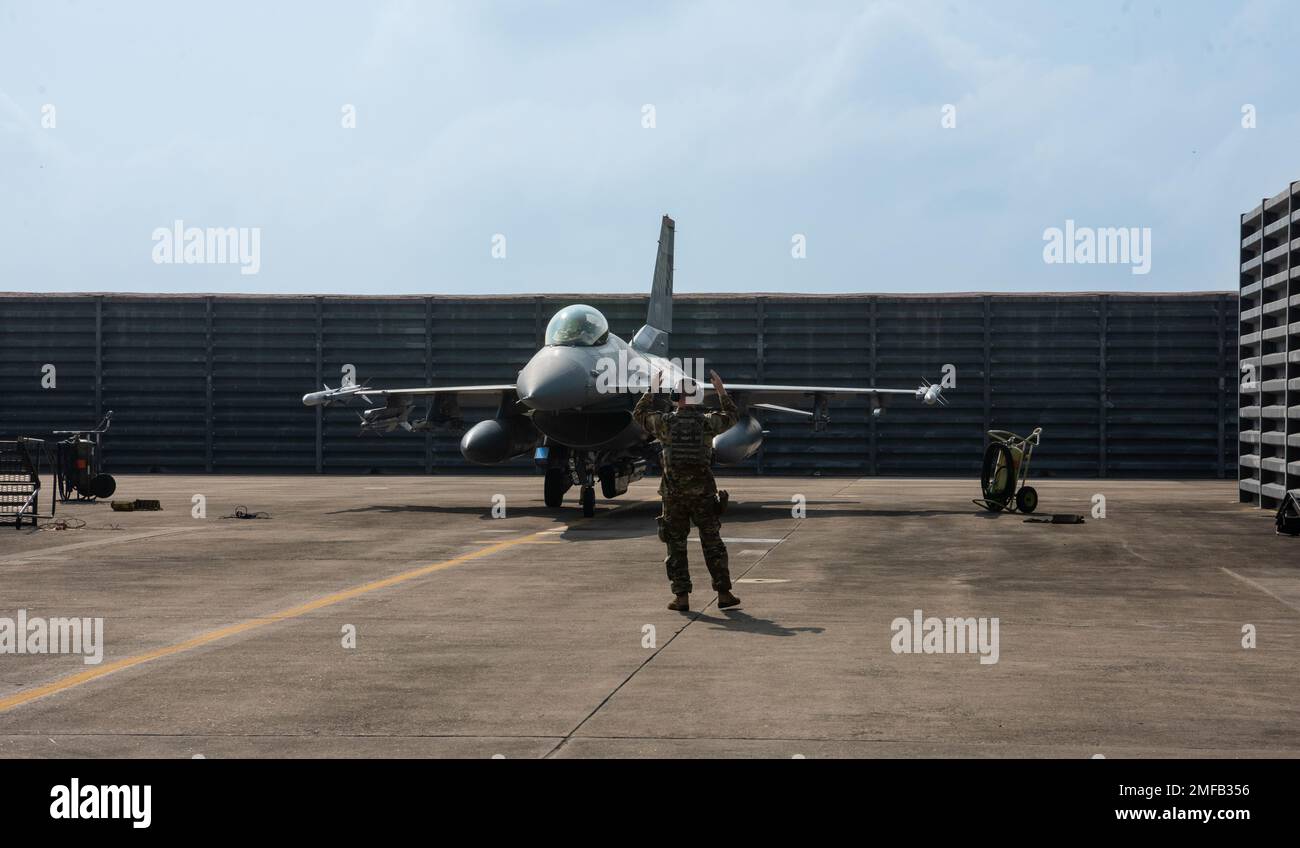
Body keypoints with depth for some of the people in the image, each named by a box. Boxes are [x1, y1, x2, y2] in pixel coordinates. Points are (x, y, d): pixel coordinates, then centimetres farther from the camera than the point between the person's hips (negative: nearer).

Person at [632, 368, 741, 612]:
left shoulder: (665, 422, -3)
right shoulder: (707, 422, -1)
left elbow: (639, 414, 17)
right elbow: (731, 416, 20)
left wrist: (653, 390, 23)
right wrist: (721, 390, 27)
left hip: (674, 493, 0)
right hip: (703, 492, 0)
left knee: (676, 546, 7)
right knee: (713, 544, 8)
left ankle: (682, 597, 4)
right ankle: (724, 593, 8)